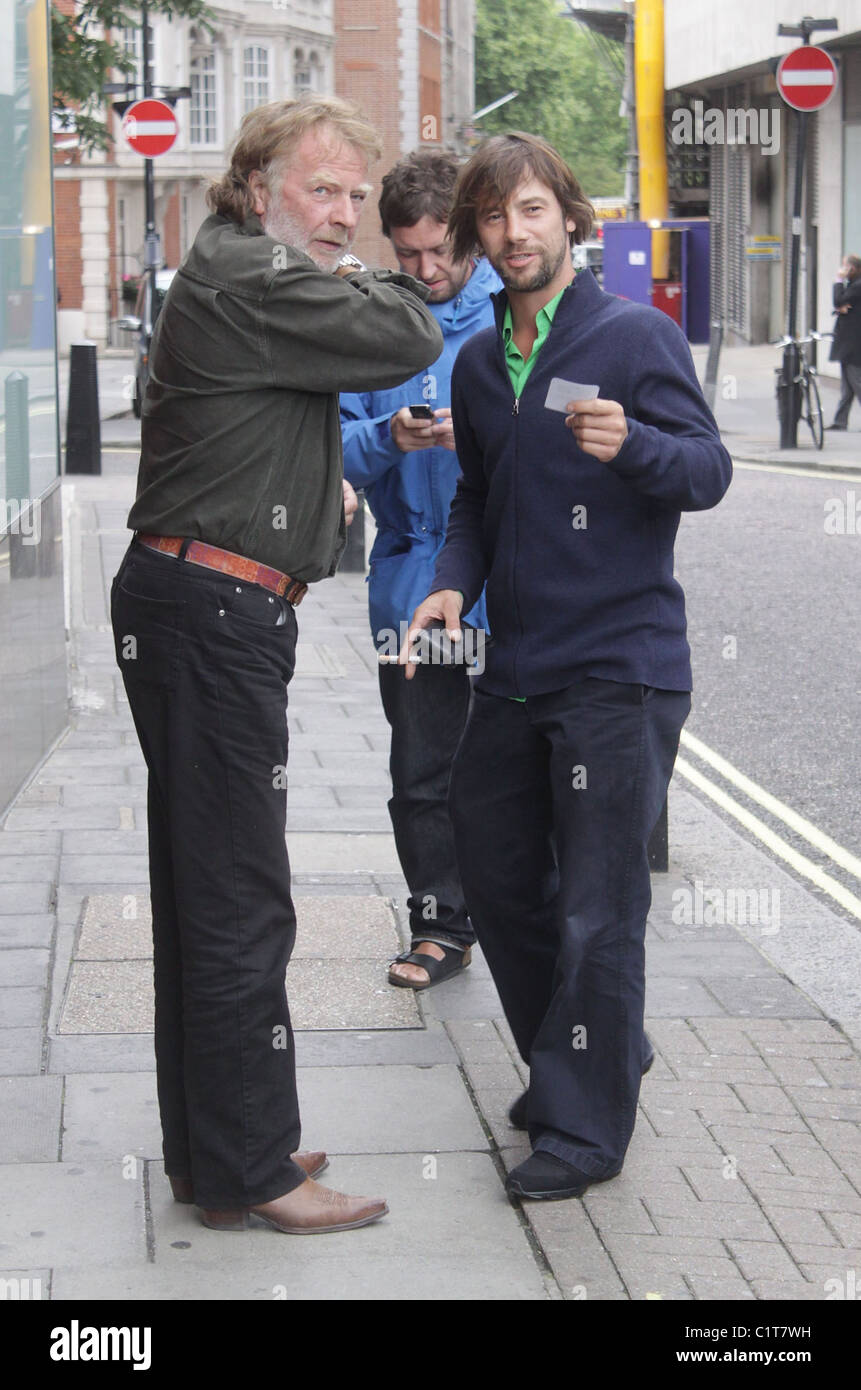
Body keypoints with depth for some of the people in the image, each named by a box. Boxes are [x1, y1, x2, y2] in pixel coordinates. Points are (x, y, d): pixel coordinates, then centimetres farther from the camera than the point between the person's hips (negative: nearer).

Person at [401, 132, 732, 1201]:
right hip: (516, 665, 7)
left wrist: (633, 444, -33)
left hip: (619, 667, -7)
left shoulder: (636, 336, -8)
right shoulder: (478, 364, 12)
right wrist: (453, 583, 4)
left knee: (597, 909, -5)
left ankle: (583, 1125, 7)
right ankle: (602, 1057, 35)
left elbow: (709, 469, -13)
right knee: (498, 881, 15)